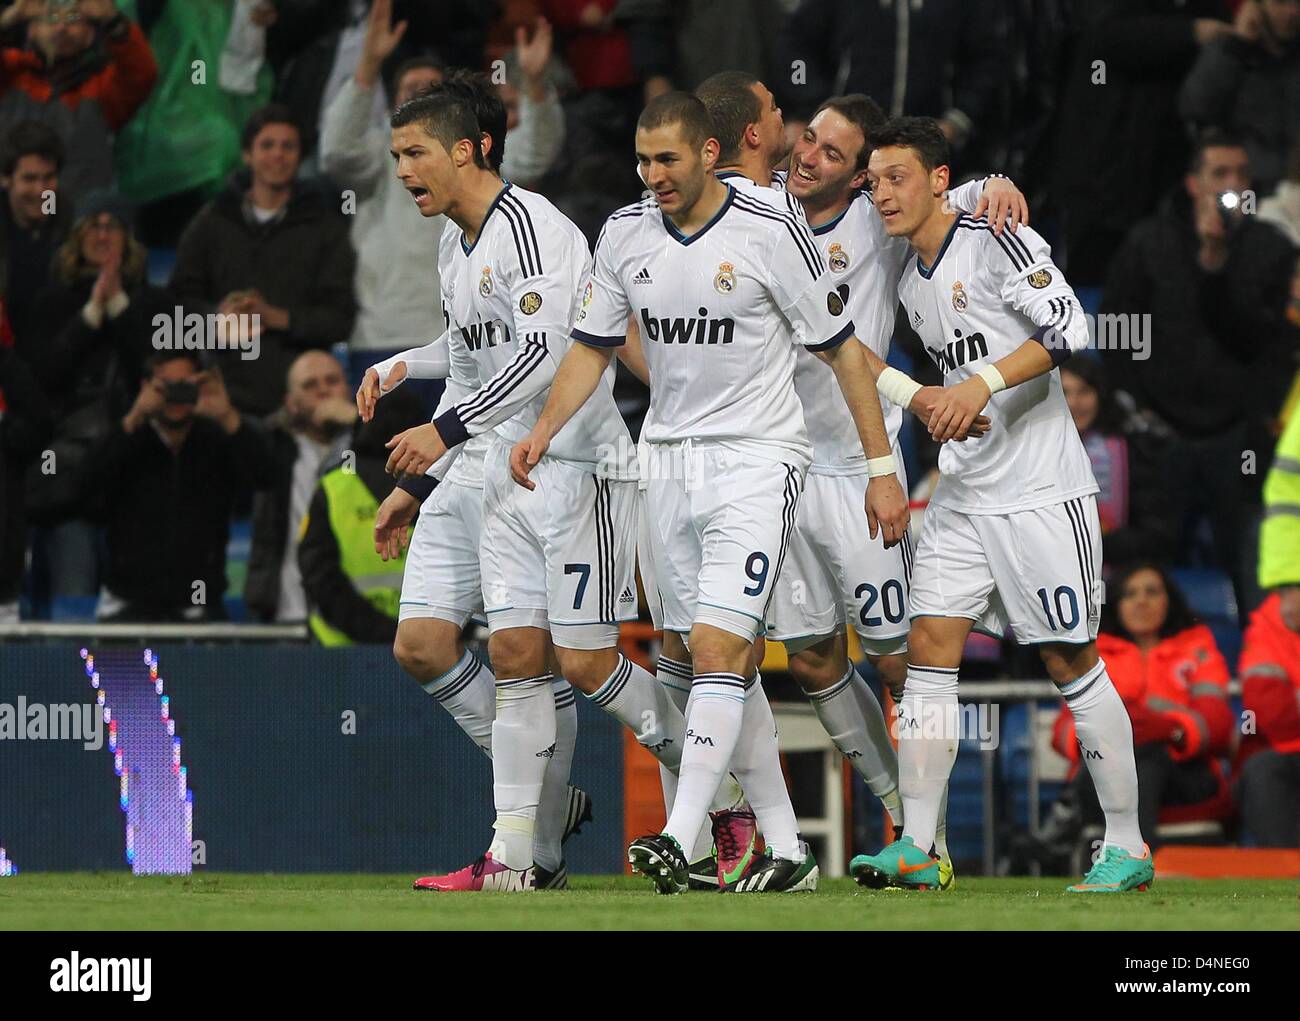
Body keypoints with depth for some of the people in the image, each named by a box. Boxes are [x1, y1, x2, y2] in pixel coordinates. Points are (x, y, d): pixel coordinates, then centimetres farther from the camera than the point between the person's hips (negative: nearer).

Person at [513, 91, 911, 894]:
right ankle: (788, 850, 12)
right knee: (728, 660, 6)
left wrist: (882, 468, -5)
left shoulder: (773, 235, -11)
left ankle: (679, 841, -25)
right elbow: (594, 347, 14)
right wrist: (545, 430, -2)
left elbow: (842, 348, -4)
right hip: (670, 459, 6)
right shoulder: (625, 235, 4)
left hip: (758, 458, -6)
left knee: (718, 648, -17)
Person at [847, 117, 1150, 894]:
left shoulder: (997, 241, -10)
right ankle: (917, 849, -5)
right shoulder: (913, 284, 15)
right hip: (963, 499, 8)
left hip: (1042, 493, -8)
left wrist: (986, 380, -28)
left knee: (1072, 663, -3)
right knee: (930, 648, -4)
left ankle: (1128, 849, 5)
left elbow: (1069, 328, -22)